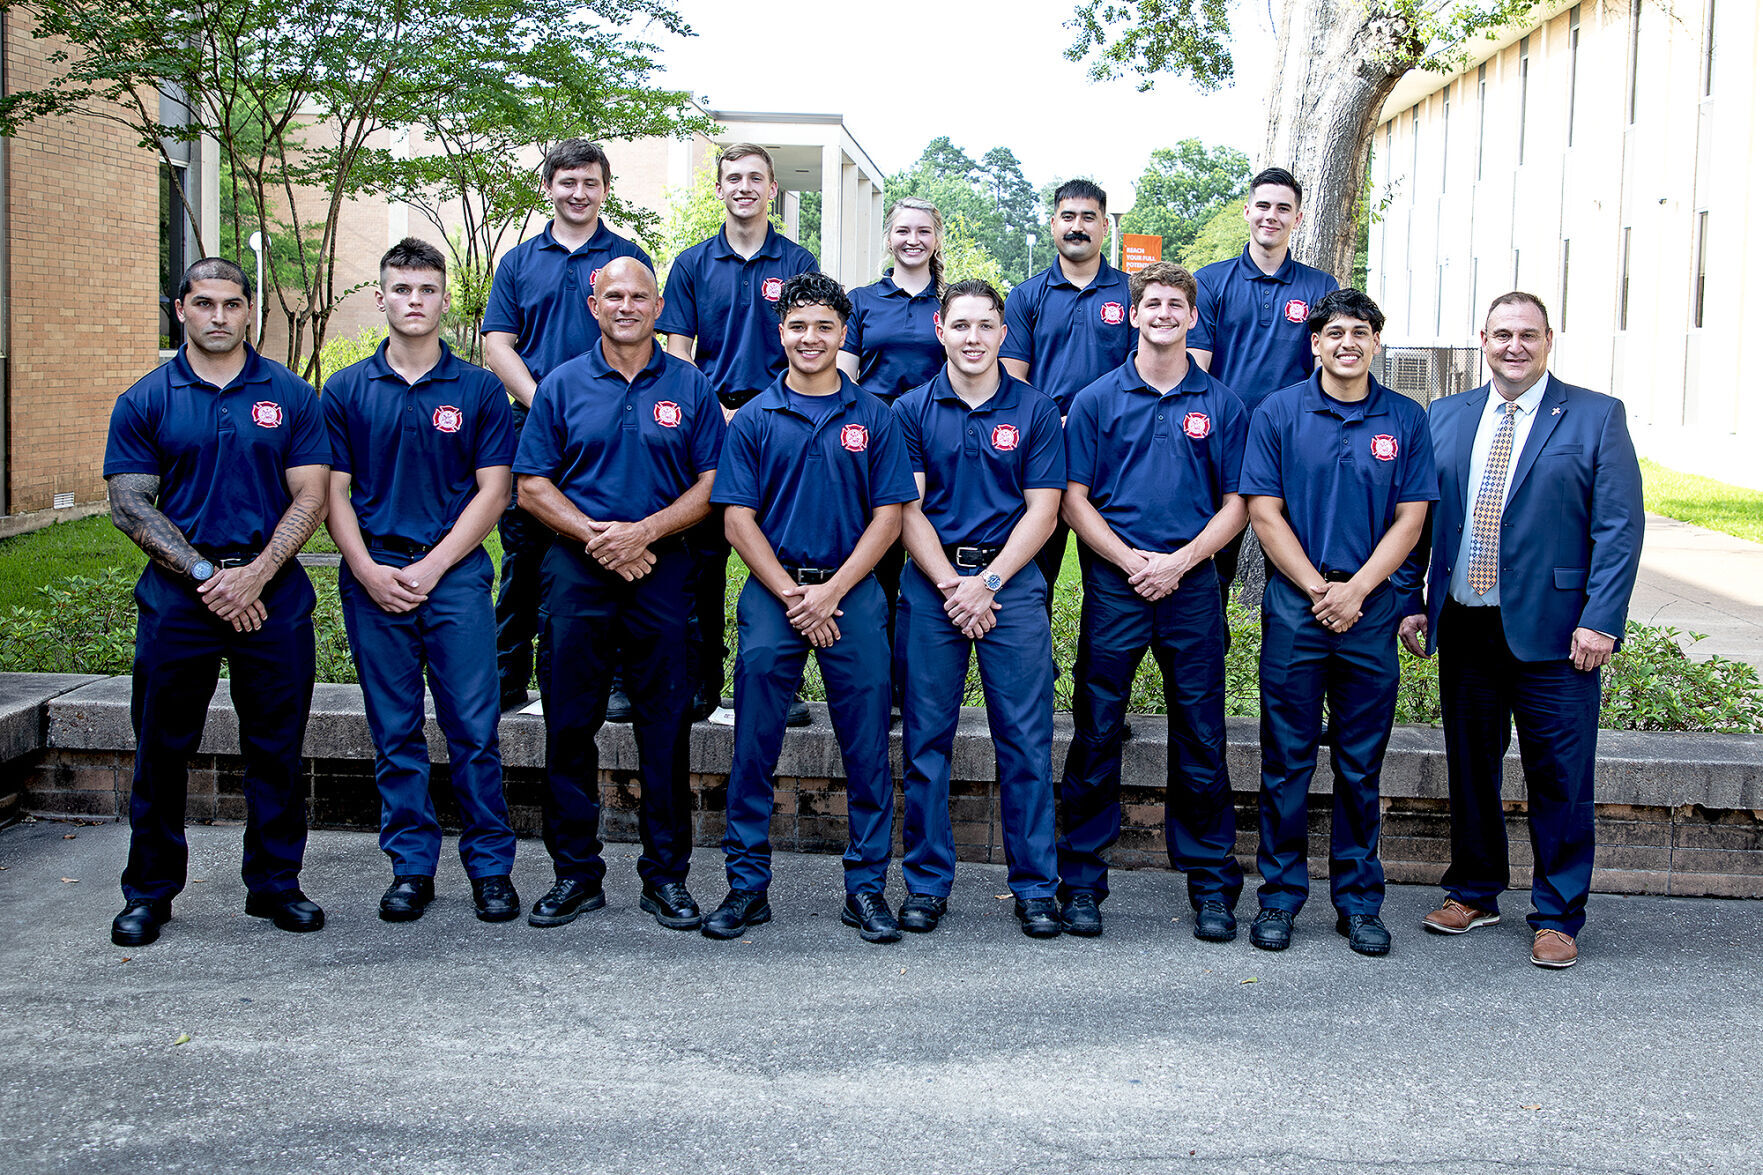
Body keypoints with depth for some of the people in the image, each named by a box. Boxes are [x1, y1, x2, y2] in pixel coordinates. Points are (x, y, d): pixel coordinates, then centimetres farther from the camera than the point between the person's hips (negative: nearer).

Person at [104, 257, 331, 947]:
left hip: (272, 594, 0)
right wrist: (206, 575, -11)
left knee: (276, 748, 6)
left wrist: (255, 574, -11)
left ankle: (275, 883, 19)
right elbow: (129, 505, -2)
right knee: (161, 748, 6)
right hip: (176, 597, 0)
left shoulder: (290, 396, 5)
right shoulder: (144, 401, 4)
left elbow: (310, 497, 1)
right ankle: (149, 891, 18)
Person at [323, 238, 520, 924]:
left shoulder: (479, 390, 3)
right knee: (394, 733, 6)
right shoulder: (346, 391, 8)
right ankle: (411, 868, 15)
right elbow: (334, 493, 6)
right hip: (373, 576, 2)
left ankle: (491, 867, 9)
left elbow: (493, 491, 0)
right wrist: (368, 570, -8)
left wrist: (430, 567, -8)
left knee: (474, 729, -2)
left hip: (456, 575, -1)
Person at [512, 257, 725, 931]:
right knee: (569, 724, 3)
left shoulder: (690, 388, 7)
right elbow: (532, 485, 4)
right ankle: (575, 872, 14)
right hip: (576, 571, 1)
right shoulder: (561, 386, 7)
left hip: (663, 570, 0)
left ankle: (666, 875, 12)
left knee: (665, 728, 2)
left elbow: (711, 487, 3)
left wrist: (646, 531, -12)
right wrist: (595, 535, -11)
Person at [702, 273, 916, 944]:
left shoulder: (873, 418, 6)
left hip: (852, 592, 0)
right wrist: (790, 594, -9)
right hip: (772, 591, 0)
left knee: (867, 748, 1)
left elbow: (888, 517, 2)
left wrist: (831, 591, -9)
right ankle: (747, 885, 10)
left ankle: (866, 887, 11)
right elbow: (738, 518, 2)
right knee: (754, 747, 0)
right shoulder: (753, 421, 6)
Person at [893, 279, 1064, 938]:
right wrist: (952, 585, -10)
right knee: (926, 738, 2)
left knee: (1026, 737, -1)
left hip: (1011, 579, 0)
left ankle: (1036, 885, 7)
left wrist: (987, 582, -10)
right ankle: (927, 882, 12)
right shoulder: (912, 410, 6)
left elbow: (1042, 510, 1)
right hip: (931, 581, 1)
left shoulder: (1034, 410, 5)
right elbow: (907, 510, 2)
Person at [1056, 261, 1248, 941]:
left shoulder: (1220, 405, 8)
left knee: (1200, 739, 3)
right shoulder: (1096, 400, 6)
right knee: (1096, 736, 2)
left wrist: (1179, 561, -8)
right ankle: (1081, 882, 11)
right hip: (1112, 582, -1)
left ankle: (1212, 887, 13)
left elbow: (1236, 504, 7)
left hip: (1191, 585, 1)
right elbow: (1074, 500, 3)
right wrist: (1132, 560, -10)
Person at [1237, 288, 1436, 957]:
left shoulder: (1405, 420, 6)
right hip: (1294, 607, -1)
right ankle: (1280, 896, 14)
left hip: (1372, 608, 1)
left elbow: (1409, 519, 2)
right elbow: (1264, 512, -2)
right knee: (1287, 758, 3)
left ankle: (1359, 902, 17)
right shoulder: (1278, 414, 2)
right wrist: (1318, 589, -9)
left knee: (1361, 764, 7)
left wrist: (1356, 590, -9)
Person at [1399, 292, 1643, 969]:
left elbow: (1620, 526, -6)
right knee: (1469, 766, 13)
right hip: (1464, 627, 4)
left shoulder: (1595, 417, -1)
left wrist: (1600, 620, -14)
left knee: (1560, 779, 2)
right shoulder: (1445, 417, 10)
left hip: (1554, 631, -4)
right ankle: (1474, 893, 29)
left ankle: (1557, 917, 15)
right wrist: (1412, 603, 4)